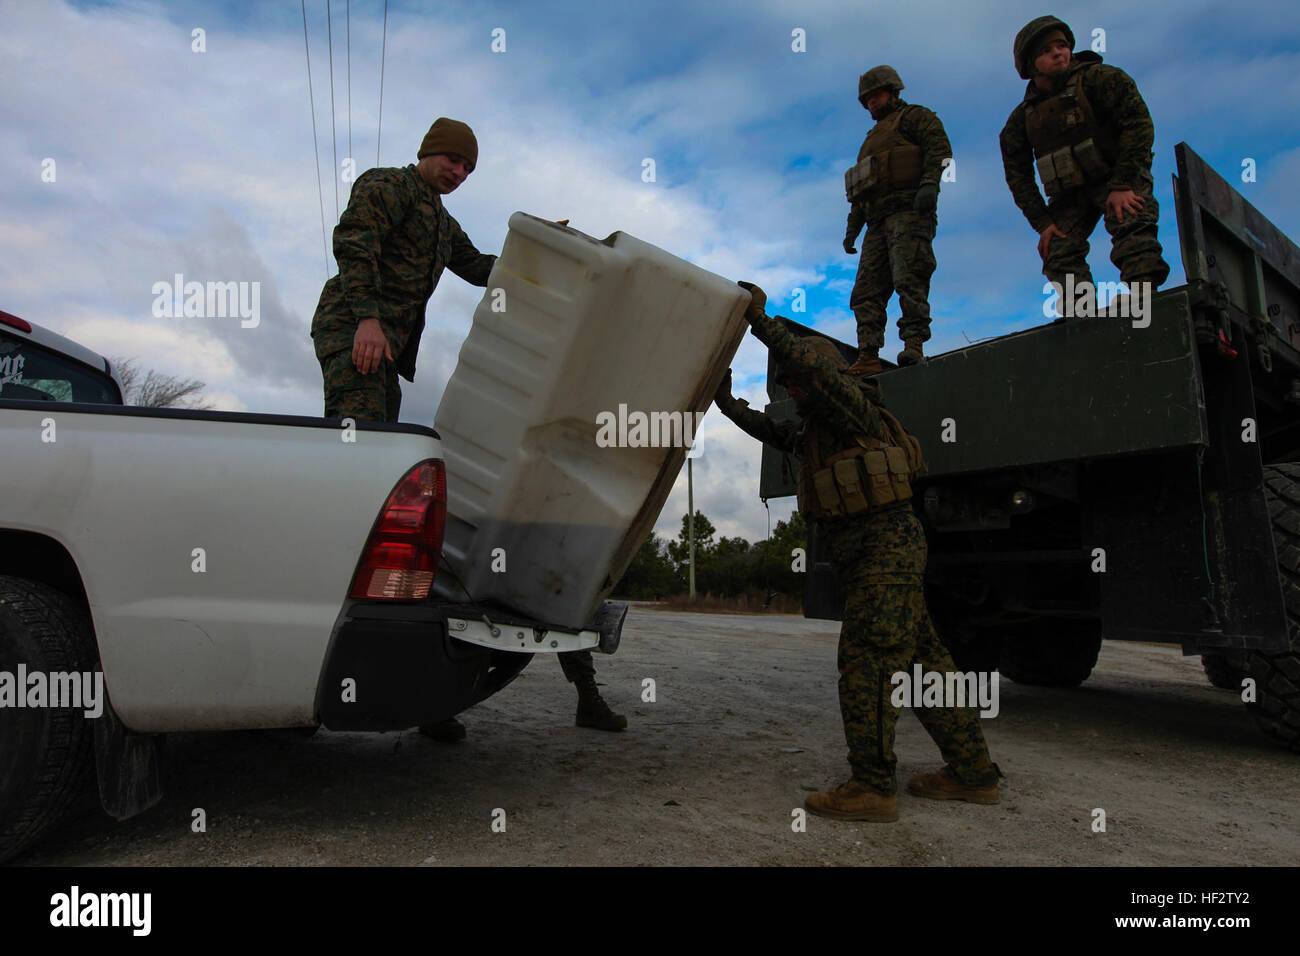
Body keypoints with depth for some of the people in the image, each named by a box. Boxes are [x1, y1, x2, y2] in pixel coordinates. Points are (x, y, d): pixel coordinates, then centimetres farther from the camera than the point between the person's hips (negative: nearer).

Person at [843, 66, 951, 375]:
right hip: (878, 222, 8)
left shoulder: (914, 116, 13)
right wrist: (852, 227, 21)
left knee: (908, 277, -22)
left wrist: (929, 183, -22)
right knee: (866, 291, -5)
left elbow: (939, 147, -5)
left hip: (908, 210, -7)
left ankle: (913, 346, -30)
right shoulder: (872, 138, 35)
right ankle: (868, 358, -10)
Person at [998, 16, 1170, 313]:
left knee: (1130, 225, -30)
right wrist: (1042, 221, -8)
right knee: (1058, 250, -11)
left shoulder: (1100, 79, -11)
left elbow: (1138, 123, -18)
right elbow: (1018, 175, 1)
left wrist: (1122, 185, -27)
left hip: (1118, 177, -4)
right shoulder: (1021, 118, -1)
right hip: (1070, 193, 4)